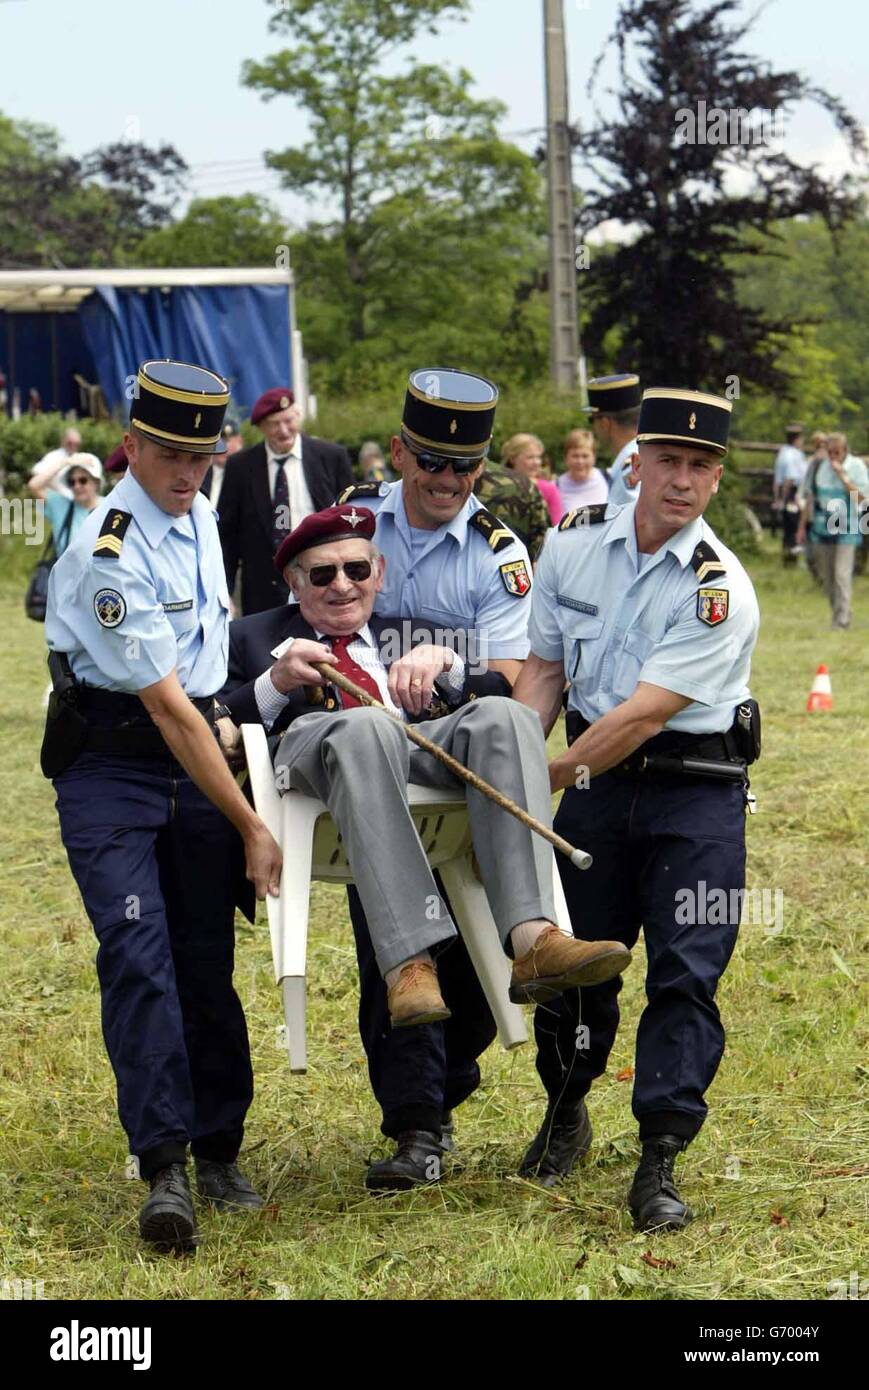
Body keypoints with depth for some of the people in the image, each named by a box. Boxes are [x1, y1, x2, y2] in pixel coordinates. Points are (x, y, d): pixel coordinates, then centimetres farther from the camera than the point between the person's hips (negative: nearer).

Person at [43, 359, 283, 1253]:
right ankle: (164, 1170, -18)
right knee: (138, 954, -16)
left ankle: (217, 1153, 14)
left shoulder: (199, 518, 6)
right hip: (110, 764, -7)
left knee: (206, 960, 5)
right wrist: (250, 827, -18)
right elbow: (168, 708, -20)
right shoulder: (107, 557, -20)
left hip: (194, 752, 7)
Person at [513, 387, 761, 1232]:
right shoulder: (573, 542, 0)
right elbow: (544, 669, 6)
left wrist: (544, 781, -19)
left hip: (697, 791, -4)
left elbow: (644, 716, -20)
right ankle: (564, 1114, 34)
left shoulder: (721, 592, -16)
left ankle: (658, 1166, -4)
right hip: (596, 780, 4)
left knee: (686, 974, -8)